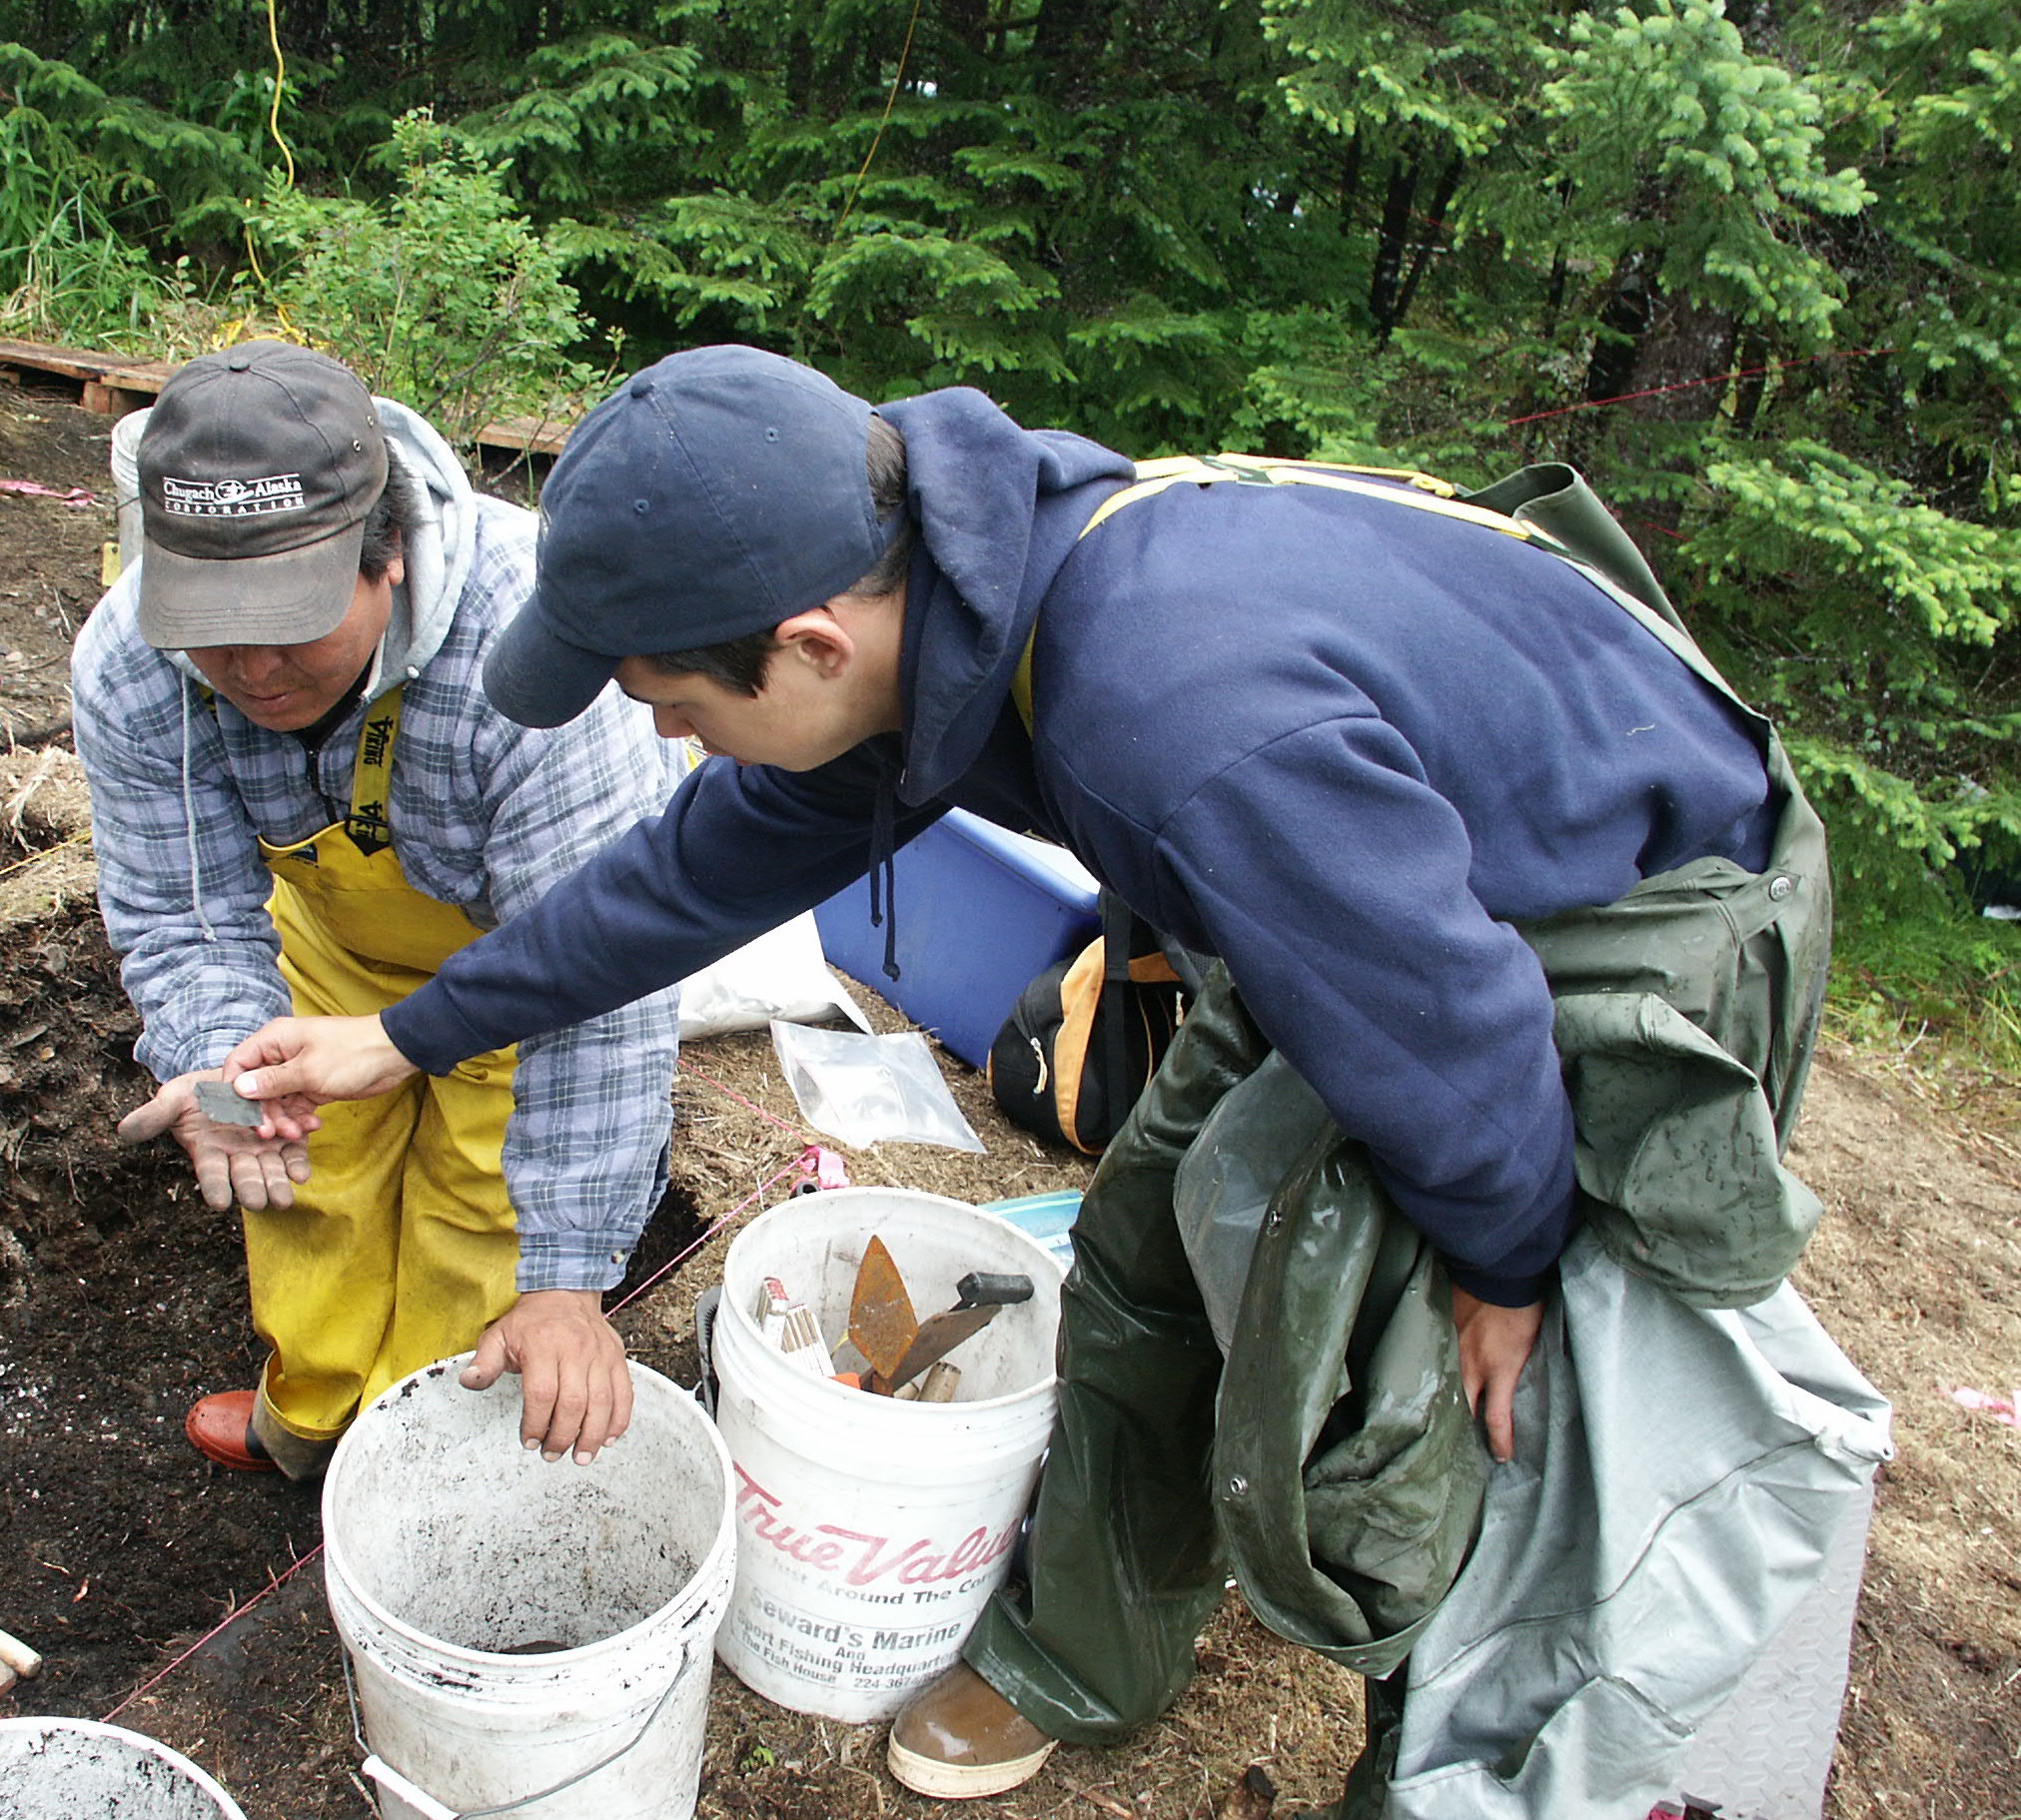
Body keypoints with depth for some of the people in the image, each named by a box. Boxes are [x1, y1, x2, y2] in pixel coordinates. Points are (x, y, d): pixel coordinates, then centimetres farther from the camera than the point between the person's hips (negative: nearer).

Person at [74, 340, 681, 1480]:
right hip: (338, 920, 4)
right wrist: (225, 1062, -42)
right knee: (305, 1164, 15)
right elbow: (186, 917, -18)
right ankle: (310, 1420, 43)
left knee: (479, 1199, -1)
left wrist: (565, 1279, -43)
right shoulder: (127, 669, -28)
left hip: (524, 932, -4)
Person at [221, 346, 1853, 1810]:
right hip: (1406, 875, 8)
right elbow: (706, 867, 2)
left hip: (1640, 934, -7)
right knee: (1147, 1262, 13)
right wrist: (411, 1036, 9)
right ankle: (1086, 1665, 39)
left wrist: (1506, 1259, -8)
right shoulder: (920, 597, -13)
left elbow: (1443, 1023, -29)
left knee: (1346, 1478, -5)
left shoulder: (1192, 721, -43)